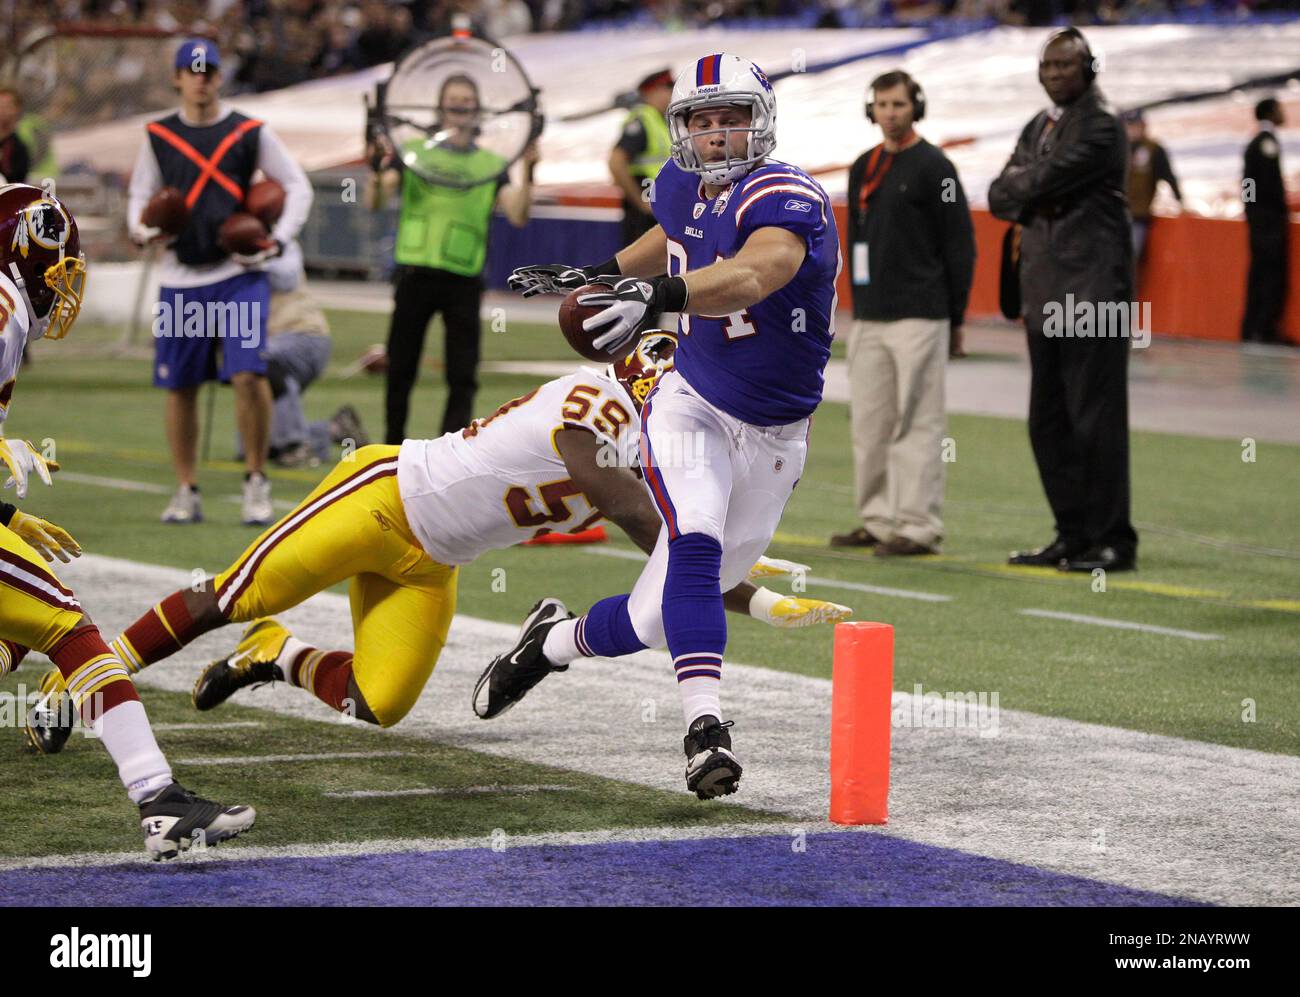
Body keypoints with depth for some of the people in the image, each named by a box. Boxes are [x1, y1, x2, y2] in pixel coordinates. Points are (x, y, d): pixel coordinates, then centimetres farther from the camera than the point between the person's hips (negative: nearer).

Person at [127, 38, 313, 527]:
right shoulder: (159, 136, 9)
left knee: (249, 374, -16)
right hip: (180, 278, 3)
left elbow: (298, 186, 6)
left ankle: (256, 482, -1)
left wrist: (278, 239, -8)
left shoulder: (250, 133, 2)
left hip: (239, 275, -3)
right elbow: (141, 193, 18)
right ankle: (186, 491, 18)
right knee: (179, 386, 5)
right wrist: (140, 228, -4)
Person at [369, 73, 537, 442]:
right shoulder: (414, 152, 9)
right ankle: (393, 448, 18)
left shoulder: (492, 165, 11)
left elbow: (518, 216, -2)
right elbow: (376, 200, -4)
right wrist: (378, 170, -24)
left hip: (464, 280, 0)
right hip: (416, 273, 0)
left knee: (462, 376, -5)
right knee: (400, 371, 4)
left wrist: (527, 174, -17)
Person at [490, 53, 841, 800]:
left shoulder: (786, 201, -23)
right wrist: (593, 276, 27)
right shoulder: (684, 187, -2)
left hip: (769, 439, -2)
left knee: (656, 621, 6)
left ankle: (556, 640, 34)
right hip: (690, 405, 2)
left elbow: (751, 275, -46)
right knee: (695, 545, -29)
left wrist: (655, 294, -61)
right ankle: (706, 726, -31)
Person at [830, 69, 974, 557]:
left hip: (919, 316, -7)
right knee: (869, 422, 8)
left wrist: (955, 318, -6)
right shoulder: (863, 168, 16)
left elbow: (960, 246, -5)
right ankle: (878, 520, 15)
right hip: (868, 317, 7)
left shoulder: (933, 167, -4)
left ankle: (919, 526, -6)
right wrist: (857, 301, 14)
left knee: (917, 423, -7)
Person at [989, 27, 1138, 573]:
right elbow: (1000, 196, 12)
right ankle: (1073, 534, 16)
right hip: (1045, 292, 9)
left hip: (1091, 291, -9)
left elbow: (1042, 180, -16)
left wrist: (1023, 185, 3)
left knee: (1095, 420, -9)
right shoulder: (1039, 126, 18)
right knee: (1048, 421, 10)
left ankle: (1112, 540, -5)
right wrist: (1036, 200, -5)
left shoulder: (1102, 125, -8)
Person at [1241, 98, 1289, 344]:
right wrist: (1282, 208, -11)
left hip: (1256, 213, 9)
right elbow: (1271, 179, -17)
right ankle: (1266, 328, -15)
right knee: (1274, 272, -10)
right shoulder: (1268, 140, -9)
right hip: (1270, 215, -9)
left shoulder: (1255, 143, 19)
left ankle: (1251, 328, 7)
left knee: (1260, 272, 9)